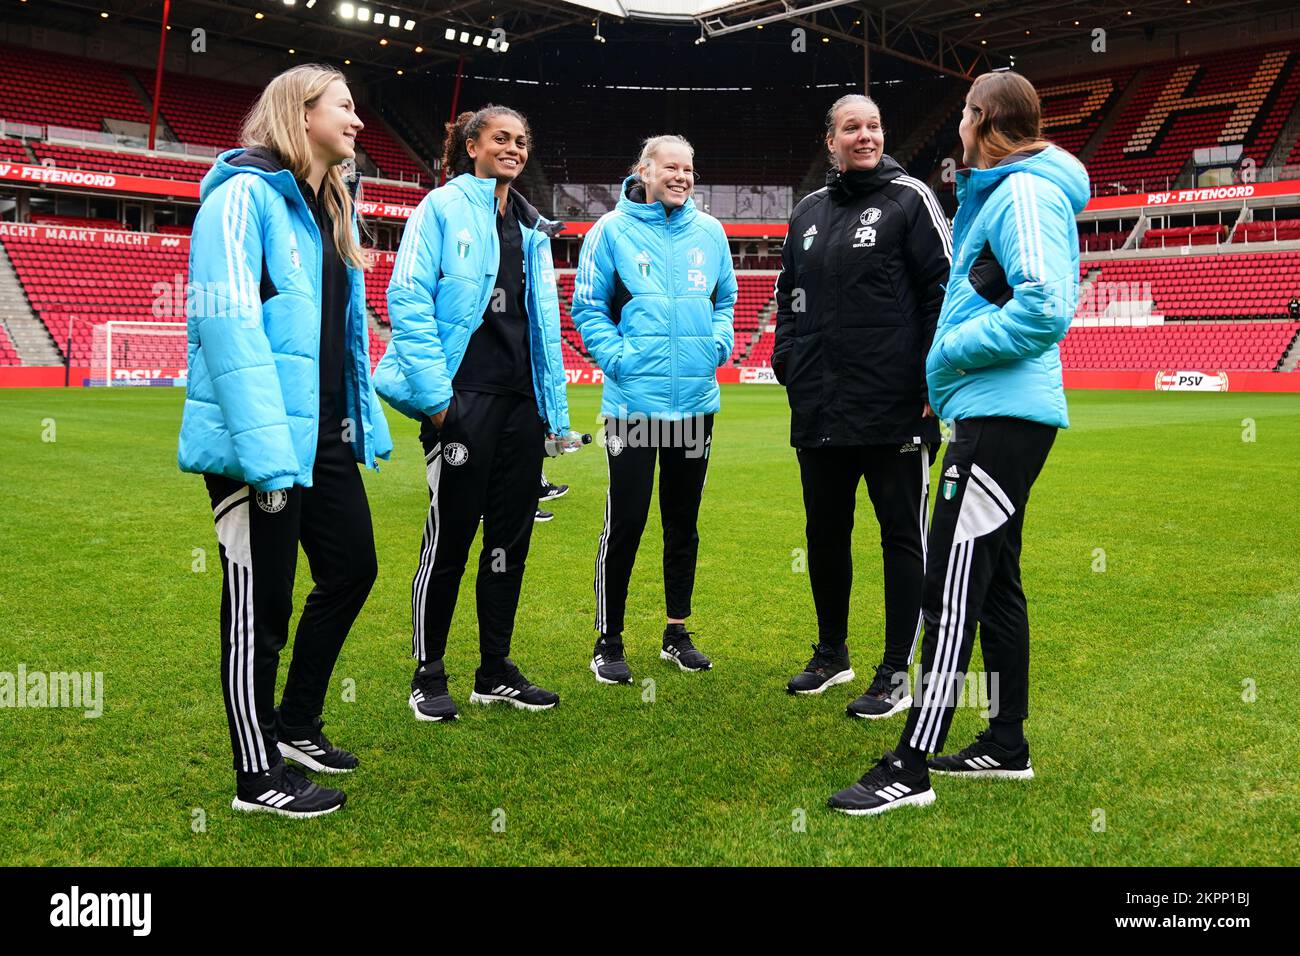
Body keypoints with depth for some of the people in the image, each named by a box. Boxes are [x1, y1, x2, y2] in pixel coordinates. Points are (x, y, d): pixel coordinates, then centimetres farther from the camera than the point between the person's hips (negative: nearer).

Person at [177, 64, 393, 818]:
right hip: (262, 441, -9)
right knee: (261, 603, 2)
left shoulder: (332, 208, 16)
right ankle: (258, 777, 18)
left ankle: (295, 725, 35)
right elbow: (229, 323, -21)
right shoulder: (246, 194, -12)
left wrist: (368, 421, 16)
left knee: (352, 567, 16)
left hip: (324, 433, 9)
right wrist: (265, 447, -28)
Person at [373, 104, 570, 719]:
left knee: (511, 535, 9)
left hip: (521, 399, 6)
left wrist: (555, 406, 13)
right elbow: (408, 298, -9)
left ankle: (495, 672, 22)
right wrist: (433, 389, -16)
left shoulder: (531, 228, 18)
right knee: (451, 532, -2)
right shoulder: (443, 208, 0)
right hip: (464, 397, -6)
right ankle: (428, 675, 14)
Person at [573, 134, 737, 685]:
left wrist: (718, 344, 1)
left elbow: (725, 298, 18)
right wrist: (617, 357, -13)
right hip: (634, 401, -4)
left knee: (683, 521, 13)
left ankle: (677, 634, 27)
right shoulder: (612, 230, -3)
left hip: (697, 401, 5)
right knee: (625, 521, -3)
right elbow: (587, 306, -1)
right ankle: (609, 642, 12)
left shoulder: (709, 232, 9)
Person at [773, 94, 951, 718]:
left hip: (895, 408, -6)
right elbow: (788, 294, 22)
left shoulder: (909, 198, -2)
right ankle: (831, 654, 31)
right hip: (819, 410, 6)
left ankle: (897, 675, 12)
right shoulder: (808, 212, 15)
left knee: (901, 536, 3)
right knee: (825, 534, 14)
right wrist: (787, 361, 10)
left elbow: (944, 290, -7)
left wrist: (935, 381, -13)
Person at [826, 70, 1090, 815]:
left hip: (1004, 417, -11)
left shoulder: (1026, 193, -11)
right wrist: (951, 362, 11)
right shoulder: (1001, 193, 21)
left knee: (952, 591, -11)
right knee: (993, 581, 15)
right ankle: (1007, 745, 26)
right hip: (997, 413, 11)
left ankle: (911, 769, -6)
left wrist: (954, 349, -14)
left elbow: (1045, 306, -24)